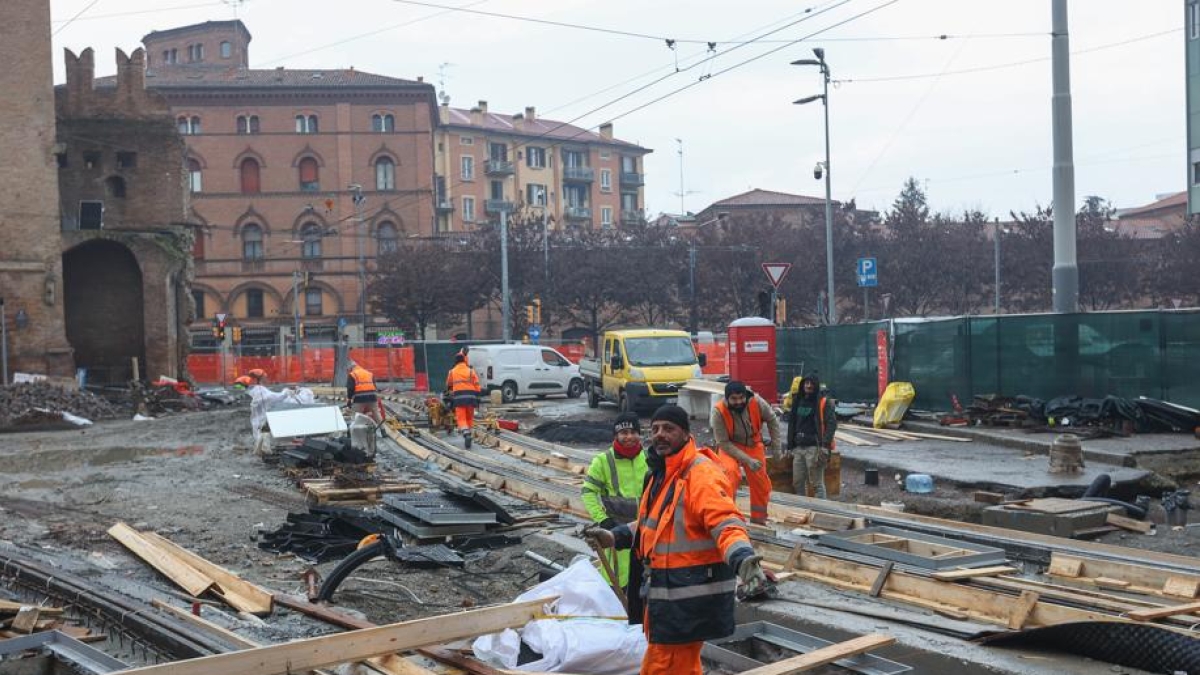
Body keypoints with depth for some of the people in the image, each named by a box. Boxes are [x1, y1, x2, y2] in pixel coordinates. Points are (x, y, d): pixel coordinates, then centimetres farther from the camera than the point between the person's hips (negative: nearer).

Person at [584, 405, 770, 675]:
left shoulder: (701, 474, -19)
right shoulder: (660, 473, 13)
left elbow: (726, 524, -29)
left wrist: (742, 560, -46)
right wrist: (614, 537, 21)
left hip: (689, 595, -10)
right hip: (666, 593, 10)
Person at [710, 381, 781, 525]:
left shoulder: (757, 402, -25)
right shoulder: (718, 411, -31)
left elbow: (772, 420, -4)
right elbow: (723, 443, -25)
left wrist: (776, 446, -3)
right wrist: (748, 460, -30)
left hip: (753, 444, 3)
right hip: (729, 447, -3)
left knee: (761, 484, 8)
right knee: (731, 472, -31)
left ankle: (759, 520, 28)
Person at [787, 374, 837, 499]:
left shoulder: (824, 402, -5)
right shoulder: (797, 401, 14)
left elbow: (832, 423, -12)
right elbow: (792, 424, 19)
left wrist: (825, 445, -22)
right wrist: (790, 446, 15)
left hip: (814, 448, -6)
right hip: (798, 448, 6)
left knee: (817, 484, -5)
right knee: (798, 482, 11)